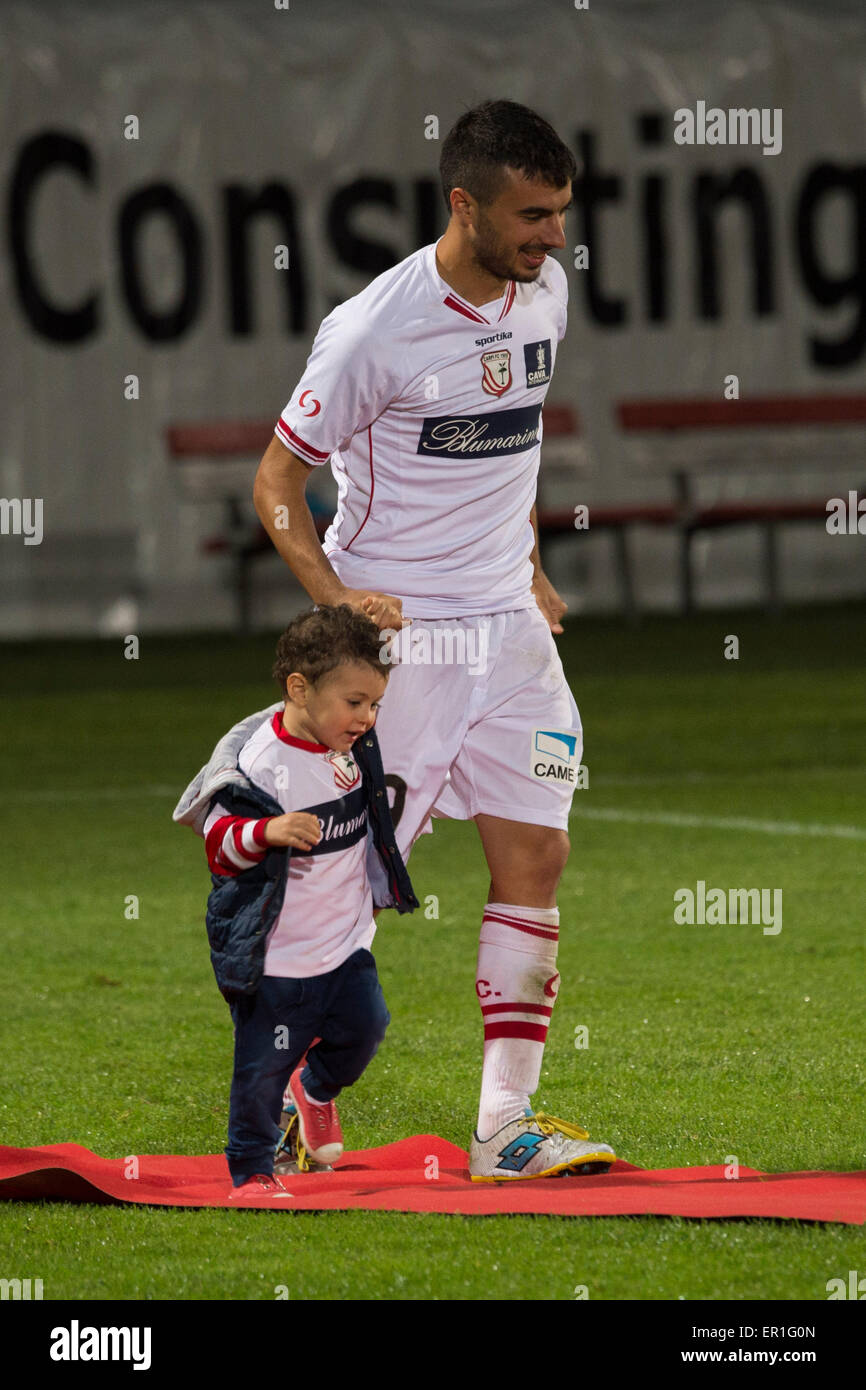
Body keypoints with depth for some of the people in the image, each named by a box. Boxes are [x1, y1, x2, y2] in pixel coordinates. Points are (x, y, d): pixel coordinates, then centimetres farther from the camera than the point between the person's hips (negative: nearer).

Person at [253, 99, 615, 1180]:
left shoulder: (543, 293, 4)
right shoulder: (374, 331, -18)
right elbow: (276, 480, -10)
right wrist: (333, 596, -21)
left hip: (508, 625, 6)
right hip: (396, 635, -6)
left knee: (534, 859, 0)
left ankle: (506, 1128, 3)